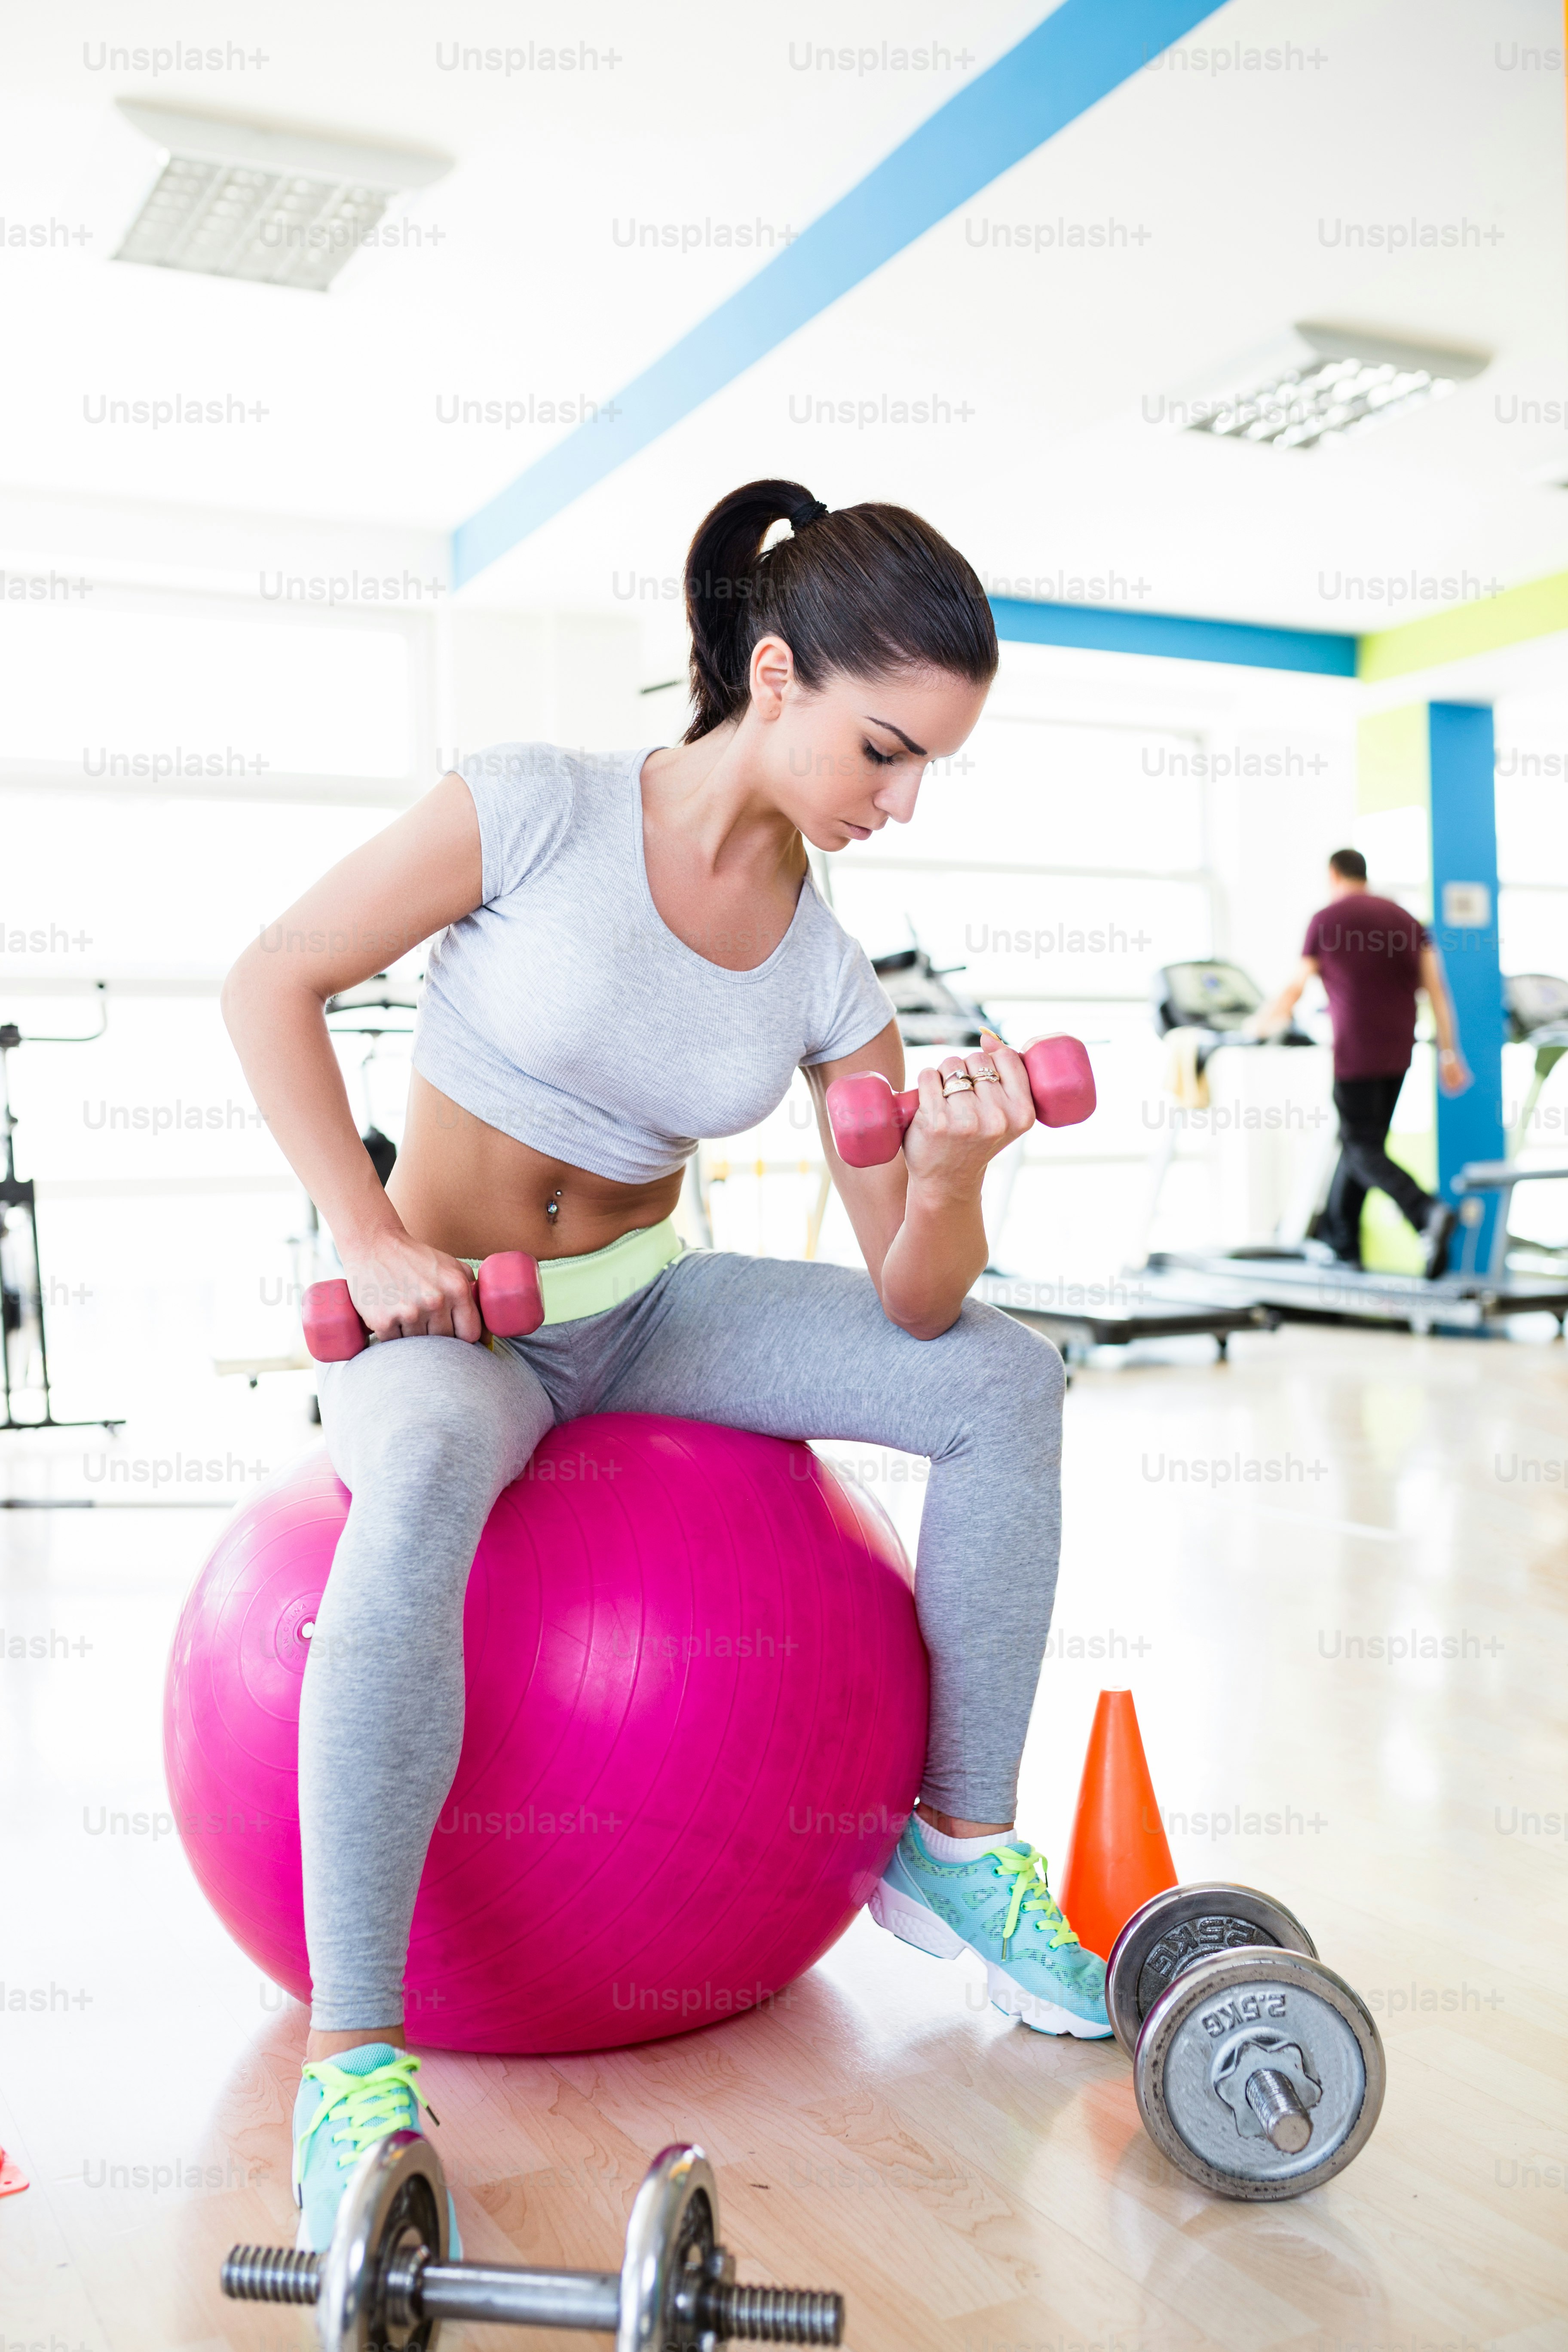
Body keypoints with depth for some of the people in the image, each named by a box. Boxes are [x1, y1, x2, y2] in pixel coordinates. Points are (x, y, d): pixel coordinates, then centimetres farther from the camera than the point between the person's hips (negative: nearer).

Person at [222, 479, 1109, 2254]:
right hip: (442, 1325, -5)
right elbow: (272, 984, -10)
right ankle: (352, 2060, -31)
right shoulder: (538, 809, -16)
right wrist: (371, 1240, -17)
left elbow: (913, 1304, -5)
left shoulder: (829, 977, -4)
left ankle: (959, 1846, 5)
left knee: (1003, 1380, -9)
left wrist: (952, 1172, -27)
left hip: (646, 1308, 5)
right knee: (436, 1463, -41)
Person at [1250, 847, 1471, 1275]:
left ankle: (1428, 1213, -28)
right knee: (1358, 1143, 16)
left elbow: (1295, 988, 5)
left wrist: (1262, 1024, 21)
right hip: (1398, 1052, 6)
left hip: (1356, 1053, -6)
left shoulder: (1326, 921, -2)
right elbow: (1436, 989, 6)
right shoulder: (1405, 918, 13)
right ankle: (1339, 1240, 23)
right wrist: (1449, 1053, 8)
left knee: (1364, 1149, -5)